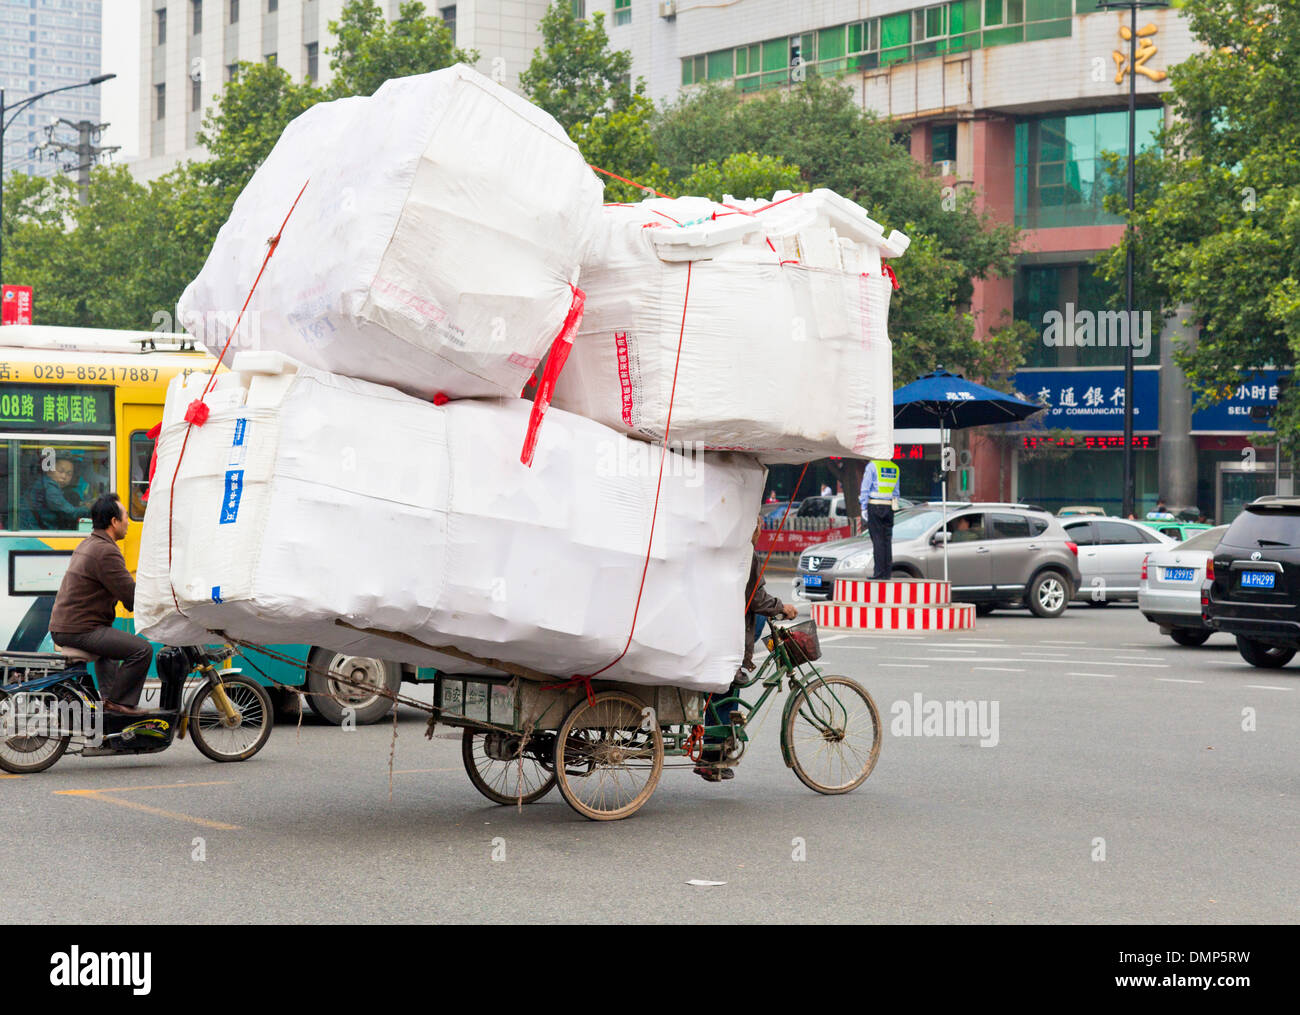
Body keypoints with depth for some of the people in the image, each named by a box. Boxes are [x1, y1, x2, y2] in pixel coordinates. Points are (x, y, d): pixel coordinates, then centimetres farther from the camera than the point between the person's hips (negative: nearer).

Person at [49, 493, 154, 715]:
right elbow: (133, 599, -19)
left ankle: (109, 695, 34)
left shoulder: (87, 544, 16)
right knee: (142, 649, -18)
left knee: (111, 639, 39)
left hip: (60, 626, 11)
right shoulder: (106, 552, -17)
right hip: (79, 630, -11)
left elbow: (122, 589, 24)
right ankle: (119, 702, -6)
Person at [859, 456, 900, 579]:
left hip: (874, 506, -5)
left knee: (878, 540, -6)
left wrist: (863, 508, -4)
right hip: (888, 507, 5)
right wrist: (892, 509, 16)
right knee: (887, 540, 6)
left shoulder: (872, 466, -6)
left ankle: (879, 572, -9)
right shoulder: (895, 468, 10)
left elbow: (865, 489, -7)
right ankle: (887, 573, 6)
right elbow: (895, 492, 12)